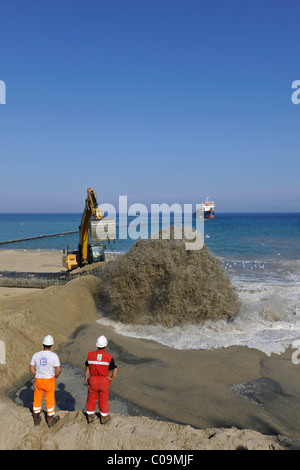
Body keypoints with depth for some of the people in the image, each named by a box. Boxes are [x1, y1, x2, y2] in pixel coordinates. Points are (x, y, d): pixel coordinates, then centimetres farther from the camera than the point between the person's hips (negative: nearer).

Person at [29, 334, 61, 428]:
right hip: (49, 381, -2)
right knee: (50, 400, 13)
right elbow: (59, 370, -18)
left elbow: (31, 368, 0)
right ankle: (50, 420, 25)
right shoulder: (54, 355, -19)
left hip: (38, 381, 2)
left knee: (37, 400, 20)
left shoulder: (36, 355, -10)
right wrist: (55, 377, 2)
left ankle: (36, 419, 32)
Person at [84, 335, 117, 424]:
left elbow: (87, 368, -2)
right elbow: (115, 370, -18)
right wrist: (111, 379, -1)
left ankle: (90, 417, 34)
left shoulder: (90, 355, -12)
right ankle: (104, 418, 31)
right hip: (104, 382, -1)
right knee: (103, 400, 16)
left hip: (93, 381, 2)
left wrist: (86, 379, 11)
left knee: (91, 399, 19)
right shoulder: (109, 357, -18)